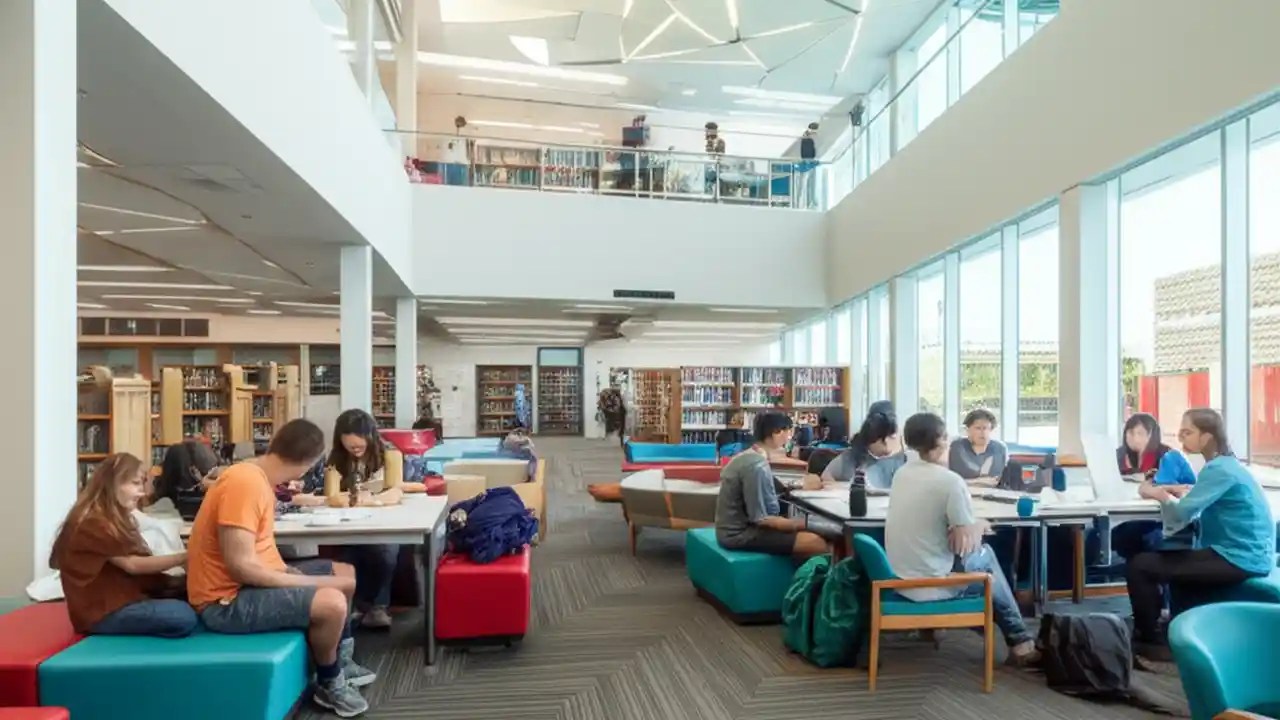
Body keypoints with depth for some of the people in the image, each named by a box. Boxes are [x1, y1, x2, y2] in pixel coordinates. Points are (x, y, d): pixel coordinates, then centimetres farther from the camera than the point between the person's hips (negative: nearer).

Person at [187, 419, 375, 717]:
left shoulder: (257, 477, 6)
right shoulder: (246, 483, -26)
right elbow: (240, 566, -29)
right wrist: (313, 583, -23)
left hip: (250, 581, 11)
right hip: (227, 599, -11)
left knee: (345, 573, 16)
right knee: (331, 602, -28)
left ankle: (340, 661, 31)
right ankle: (329, 683, 0)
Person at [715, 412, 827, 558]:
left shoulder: (746, 456, 9)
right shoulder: (757, 466, -21)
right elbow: (760, 519, -22)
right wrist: (802, 524, -14)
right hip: (741, 534, -10)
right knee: (817, 544, -18)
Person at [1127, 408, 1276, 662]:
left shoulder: (1219, 469, -19)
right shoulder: (1224, 463, 11)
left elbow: (1181, 514, -25)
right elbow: (1198, 503, 16)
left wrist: (1158, 494, -7)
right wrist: (1173, 492, -1)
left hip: (1240, 559, -10)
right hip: (1244, 553, 10)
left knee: (1140, 565, -13)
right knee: (1174, 559, 31)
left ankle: (1152, 641, 3)